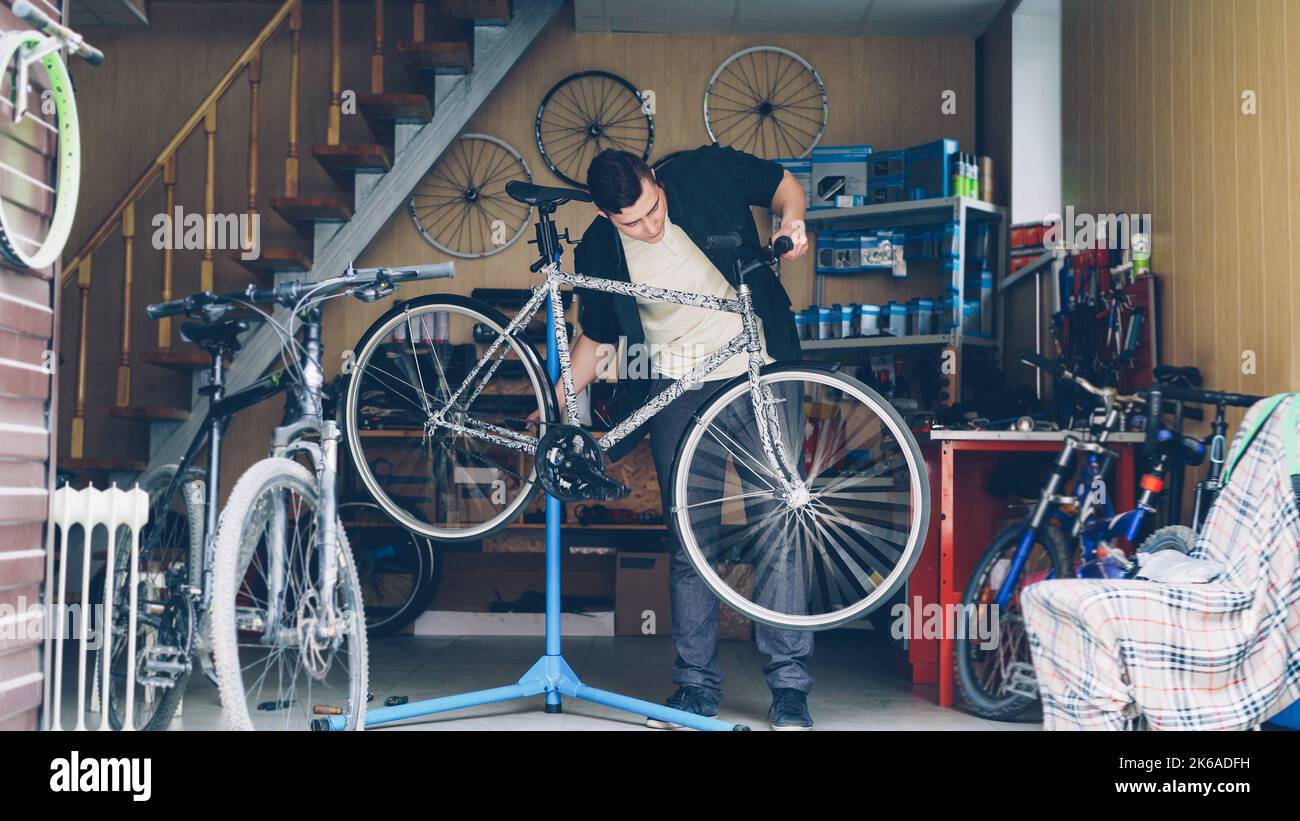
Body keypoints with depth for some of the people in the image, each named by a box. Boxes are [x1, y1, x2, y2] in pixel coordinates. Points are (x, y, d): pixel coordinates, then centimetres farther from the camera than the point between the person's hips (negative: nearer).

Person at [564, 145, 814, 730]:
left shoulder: (707, 172, -10)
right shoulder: (599, 251, -4)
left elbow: (784, 185, 7)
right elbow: (596, 338, 9)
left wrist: (791, 223, -14)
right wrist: (553, 406, 3)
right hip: (677, 390, 2)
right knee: (688, 540, 2)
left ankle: (789, 687, 4)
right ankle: (697, 686, 14)